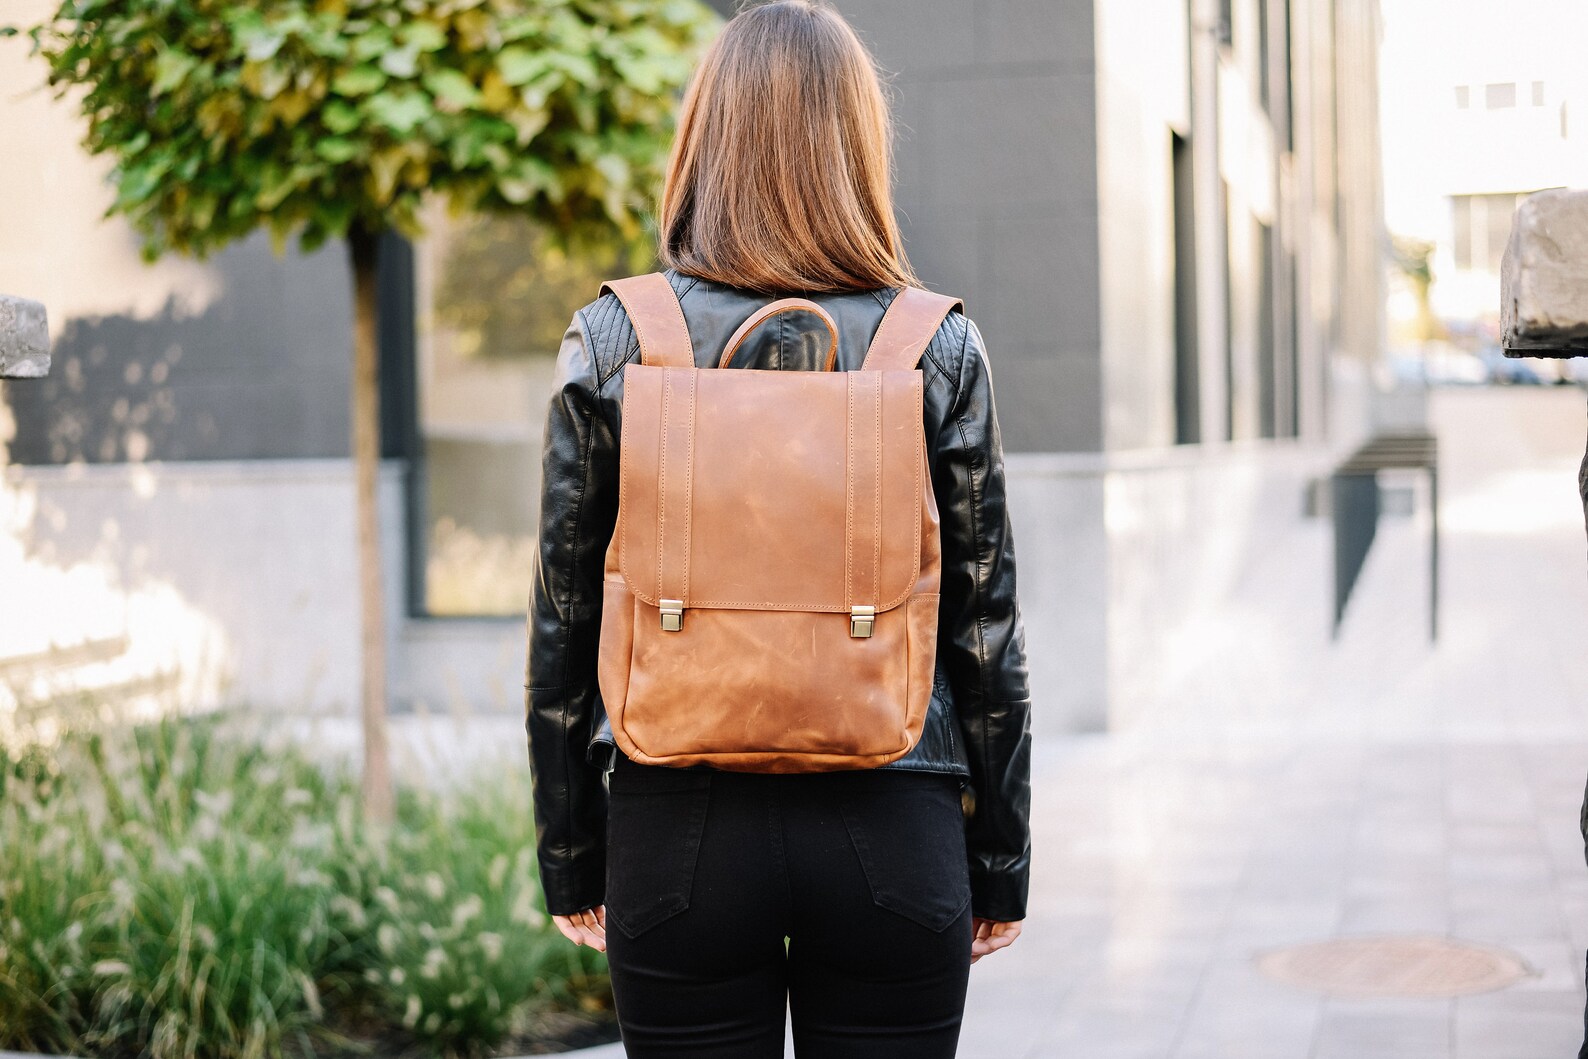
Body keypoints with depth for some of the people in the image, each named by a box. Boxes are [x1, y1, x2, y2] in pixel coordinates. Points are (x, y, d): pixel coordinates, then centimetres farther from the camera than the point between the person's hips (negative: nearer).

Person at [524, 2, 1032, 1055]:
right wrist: (1000, 865, 10)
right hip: (892, 835, 0)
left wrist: (572, 860, 10)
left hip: (681, 831, 0)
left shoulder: (611, 343, -2)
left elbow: (565, 624, 1)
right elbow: (986, 625, 1)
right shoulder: (938, 349, -2)